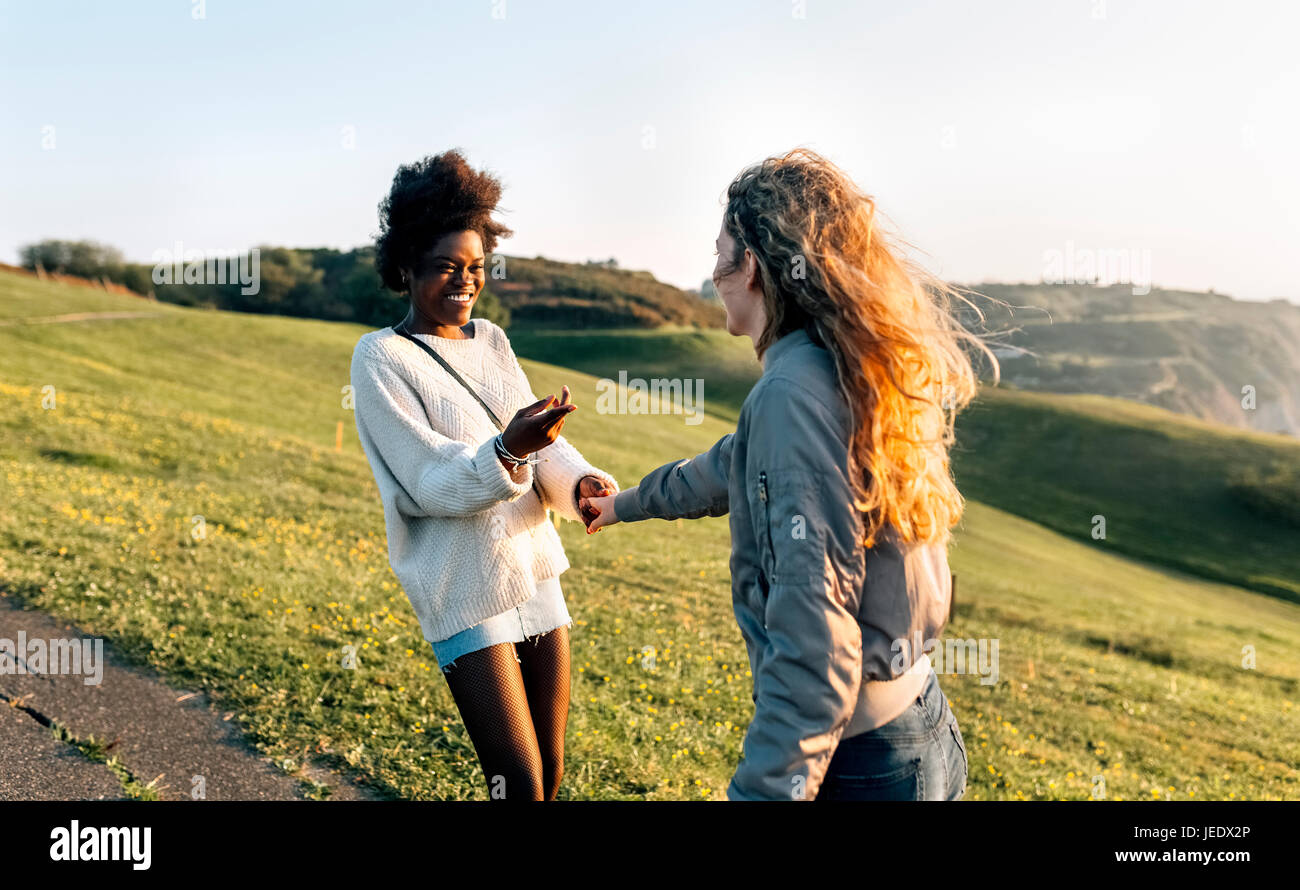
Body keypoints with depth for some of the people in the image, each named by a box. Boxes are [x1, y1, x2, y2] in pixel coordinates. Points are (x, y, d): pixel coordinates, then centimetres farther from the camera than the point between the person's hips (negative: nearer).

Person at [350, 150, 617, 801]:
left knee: (550, 776, 14)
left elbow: (542, 447, 4)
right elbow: (429, 482, -17)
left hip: (536, 573, 6)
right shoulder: (381, 358, -9)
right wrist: (507, 450, -35)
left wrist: (582, 483, -17)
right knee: (520, 786, -5)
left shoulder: (490, 339, 8)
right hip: (464, 593, -6)